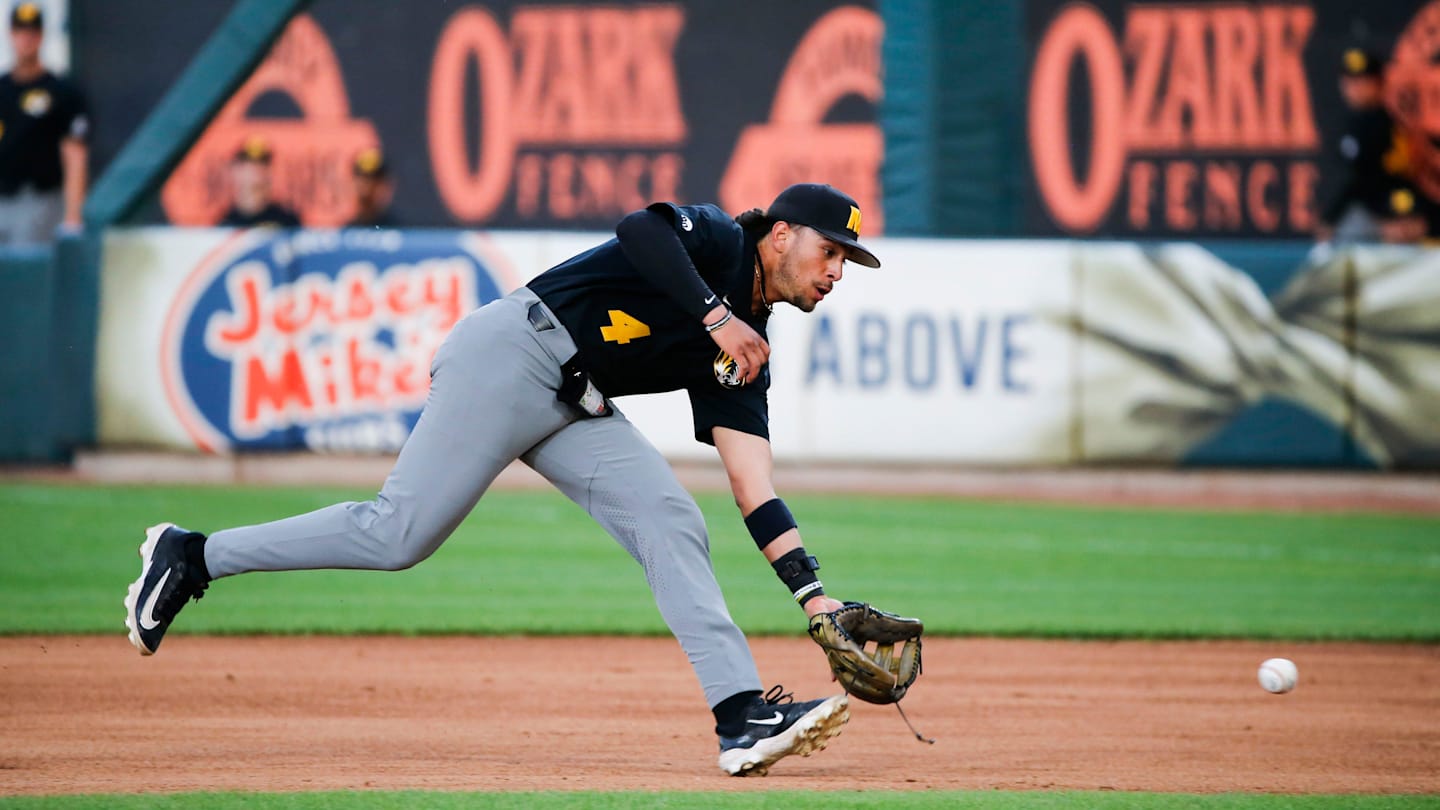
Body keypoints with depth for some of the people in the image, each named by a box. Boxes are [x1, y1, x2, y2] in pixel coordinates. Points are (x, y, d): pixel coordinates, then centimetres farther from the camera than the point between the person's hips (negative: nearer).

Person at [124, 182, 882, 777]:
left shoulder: (741, 358, 16)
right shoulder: (718, 239, -4)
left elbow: (754, 487, 11)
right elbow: (639, 228, -27)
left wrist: (815, 598, 2)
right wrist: (718, 316, -30)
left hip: (576, 408, 9)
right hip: (510, 358, -9)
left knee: (669, 522, -7)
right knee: (400, 533, -13)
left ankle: (744, 717, -15)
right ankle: (192, 558, 0)